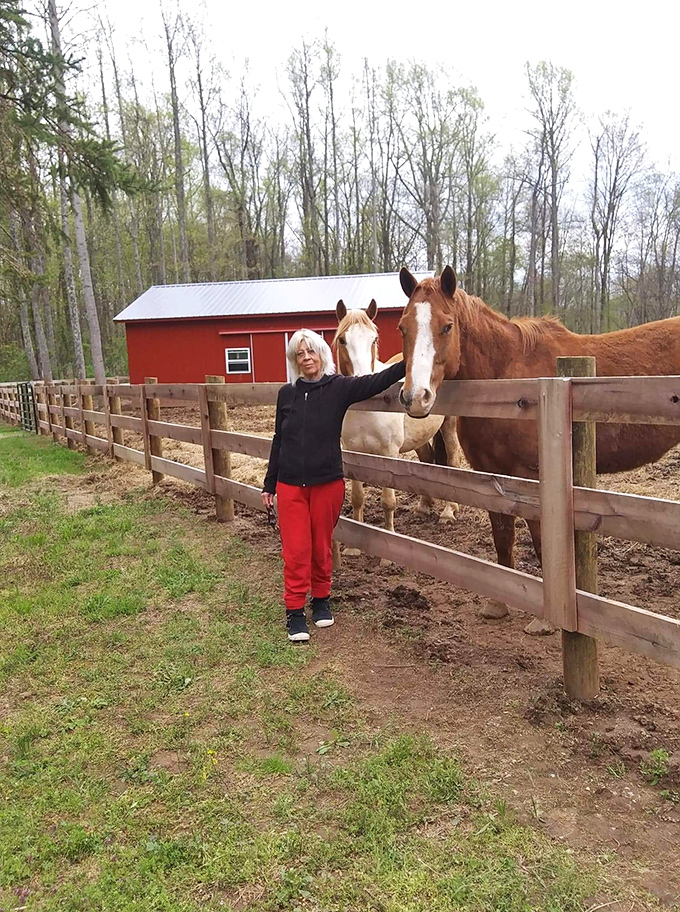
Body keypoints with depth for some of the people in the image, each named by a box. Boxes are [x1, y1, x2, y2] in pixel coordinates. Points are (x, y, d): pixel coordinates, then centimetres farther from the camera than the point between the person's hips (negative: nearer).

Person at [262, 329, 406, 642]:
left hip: (327, 483, -1)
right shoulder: (287, 394, 4)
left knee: (322, 547, 12)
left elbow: (376, 382, -17)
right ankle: (295, 611, 14)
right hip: (290, 484, 1)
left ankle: (321, 600, 32)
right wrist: (269, 483, 12)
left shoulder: (339, 388, -3)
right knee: (295, 549, 2)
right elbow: (278, 440, 10)